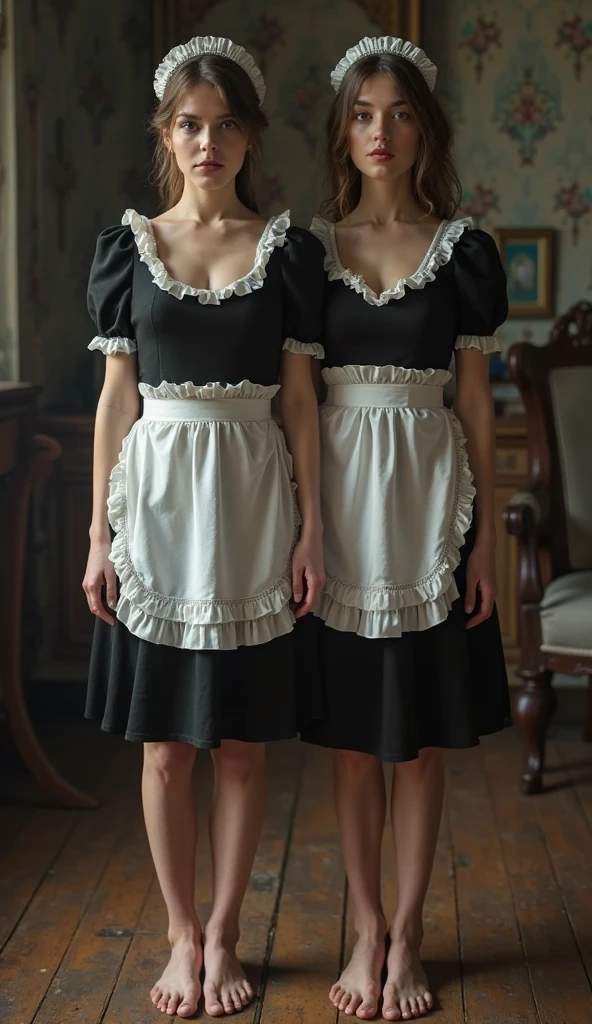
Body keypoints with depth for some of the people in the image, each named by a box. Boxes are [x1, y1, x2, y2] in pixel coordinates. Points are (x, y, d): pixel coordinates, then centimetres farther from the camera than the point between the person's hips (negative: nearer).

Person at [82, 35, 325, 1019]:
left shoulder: (287, 247, 3)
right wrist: (100, 535, 0)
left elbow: (300, 398, 3)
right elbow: (116, 397, 4)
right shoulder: (129, 245, 5)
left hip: (253, 503, 0)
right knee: (166, 747, 6)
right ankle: (183, 936, 22)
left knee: (243, 744, 6)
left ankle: (223, 936, 22)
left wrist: (310, 530, -2)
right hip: (159, 498, 1)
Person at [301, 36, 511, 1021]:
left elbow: (476, 399, 4)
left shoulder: (462, 249, 3)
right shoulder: (310, 246, 4)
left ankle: (408, 936, 19)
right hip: (338, 492, 1)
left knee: (422, 733, 5)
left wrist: (487, 534, 0)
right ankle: (366, 929, 21)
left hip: (429, 494, 0)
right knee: (352, 732, 7)